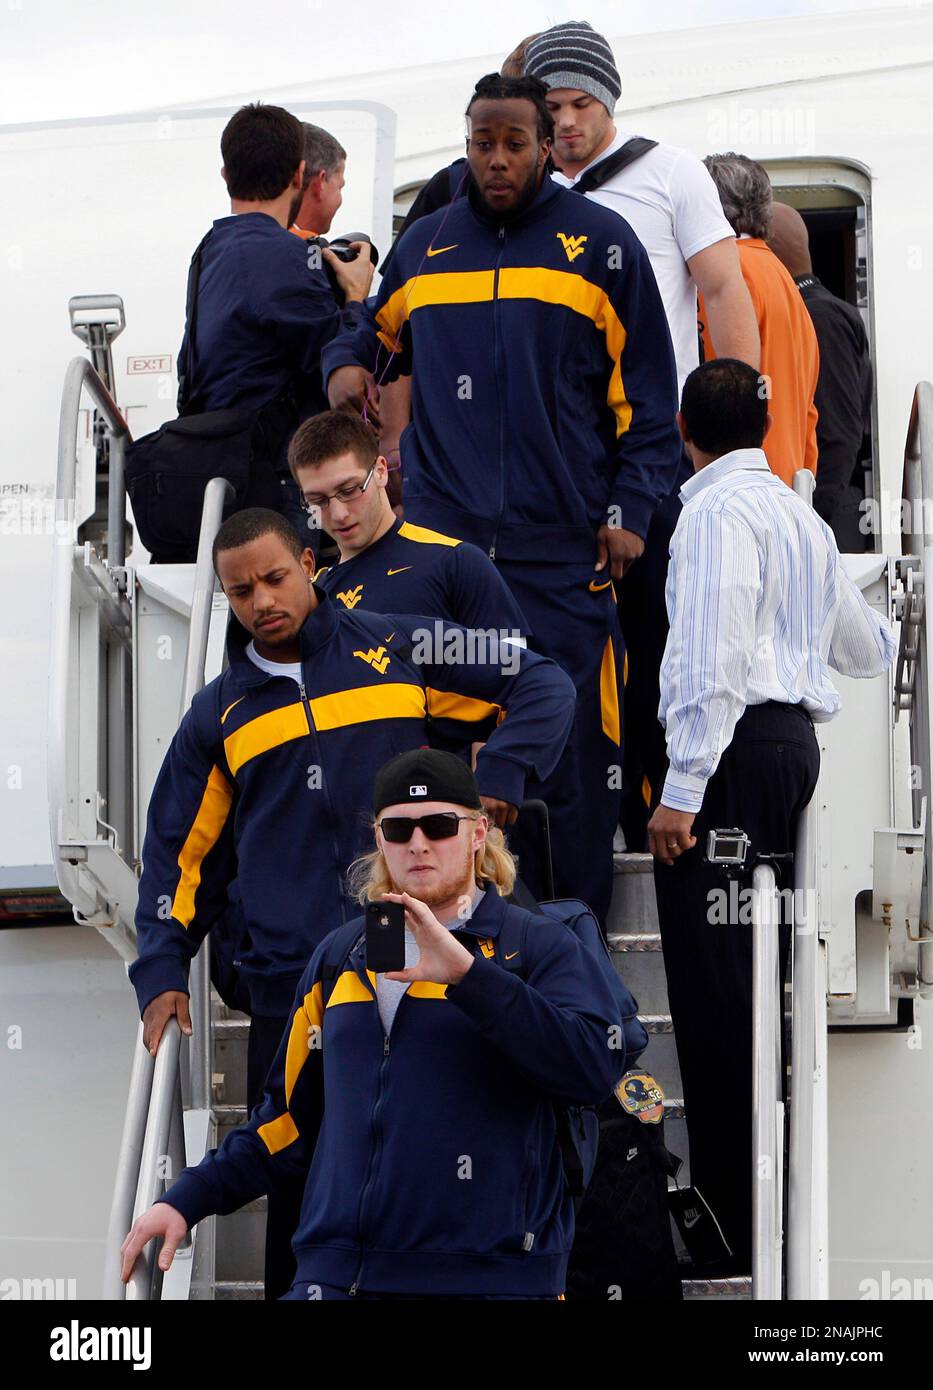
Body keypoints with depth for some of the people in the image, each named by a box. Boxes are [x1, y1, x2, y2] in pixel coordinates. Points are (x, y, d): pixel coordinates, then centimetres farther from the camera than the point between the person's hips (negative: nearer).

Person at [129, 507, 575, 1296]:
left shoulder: (400, 653, 6)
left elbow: (543, 688, 8)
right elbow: (180, 849, 18)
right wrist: (162, 972, 8)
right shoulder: (221, 715, 14)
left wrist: (502, 779, -6)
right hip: (290, 985, 2)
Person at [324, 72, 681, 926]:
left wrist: (629, 510, -2)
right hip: (437, 535, 3)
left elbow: (647, 394, 5)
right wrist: (347, 365, 10)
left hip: (562, 546, -3)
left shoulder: (600, 243, 5)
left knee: (572, 744, -4)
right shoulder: (426, 245, 16)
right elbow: (377, 332, 34)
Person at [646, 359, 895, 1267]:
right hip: (793, 739, 10)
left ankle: (730, 1221, -14)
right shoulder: (801, 518, 21)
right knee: (755, 968, 14)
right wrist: (881, 640, 58)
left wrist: (682, 790, -20)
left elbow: (710, 656, -18)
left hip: (734, 747, -10)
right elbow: (866, 649, 33)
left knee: (712, 973, -11)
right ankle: (769, 1185, 18)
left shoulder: (718, 510, -8)